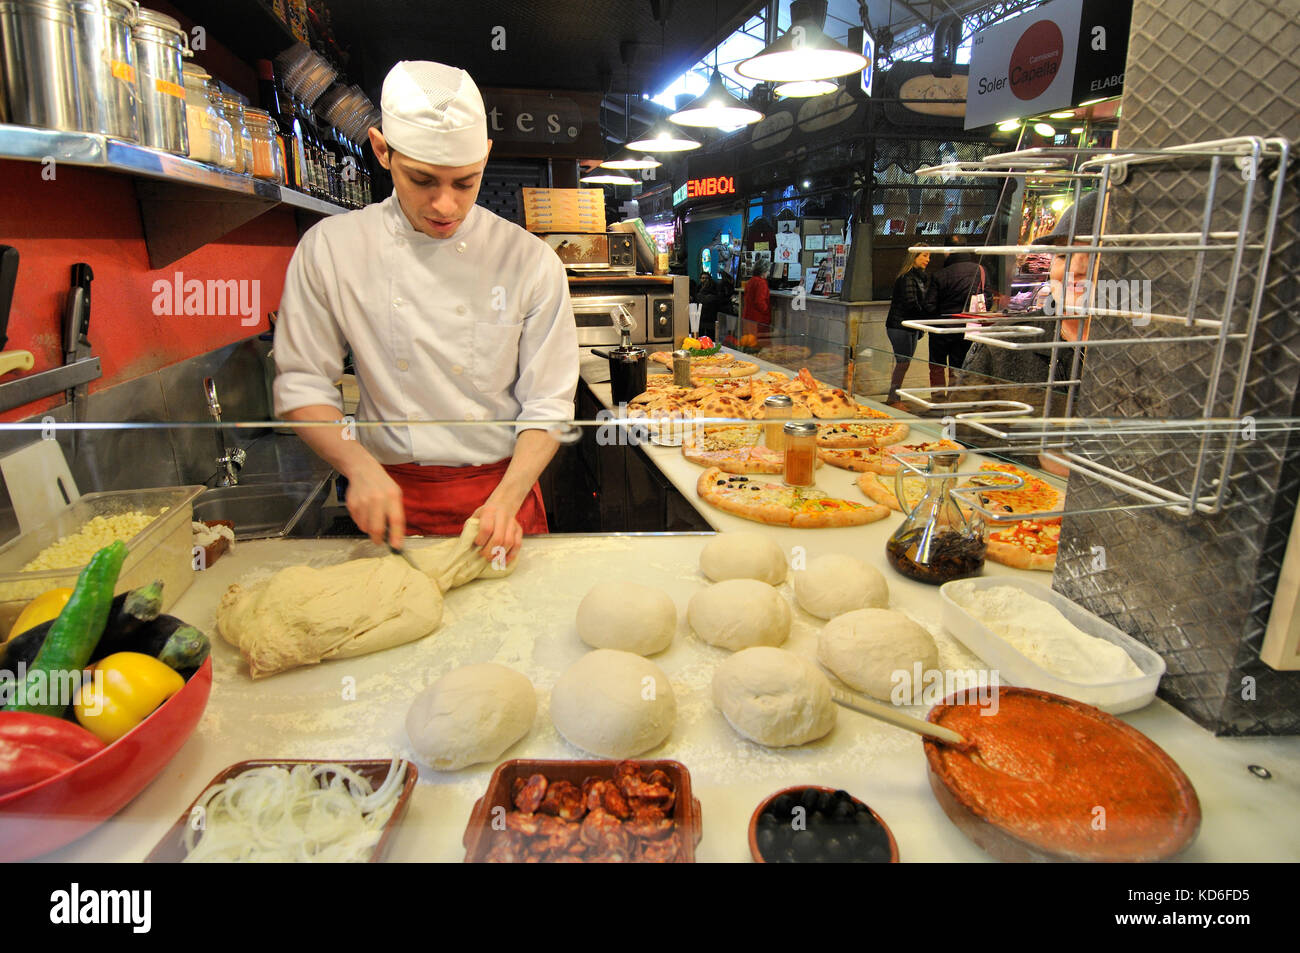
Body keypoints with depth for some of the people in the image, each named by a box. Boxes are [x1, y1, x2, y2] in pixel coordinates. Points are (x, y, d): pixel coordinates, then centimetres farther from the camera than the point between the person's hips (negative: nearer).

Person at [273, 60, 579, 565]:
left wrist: (506, 500, -21)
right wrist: (361, 467, -17)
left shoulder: (529, 260, -9)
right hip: (390, 491, 1)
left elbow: (548, 404, -8)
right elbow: (301, 386, -1)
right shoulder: (329, 248, -6)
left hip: (501, 487, 0)